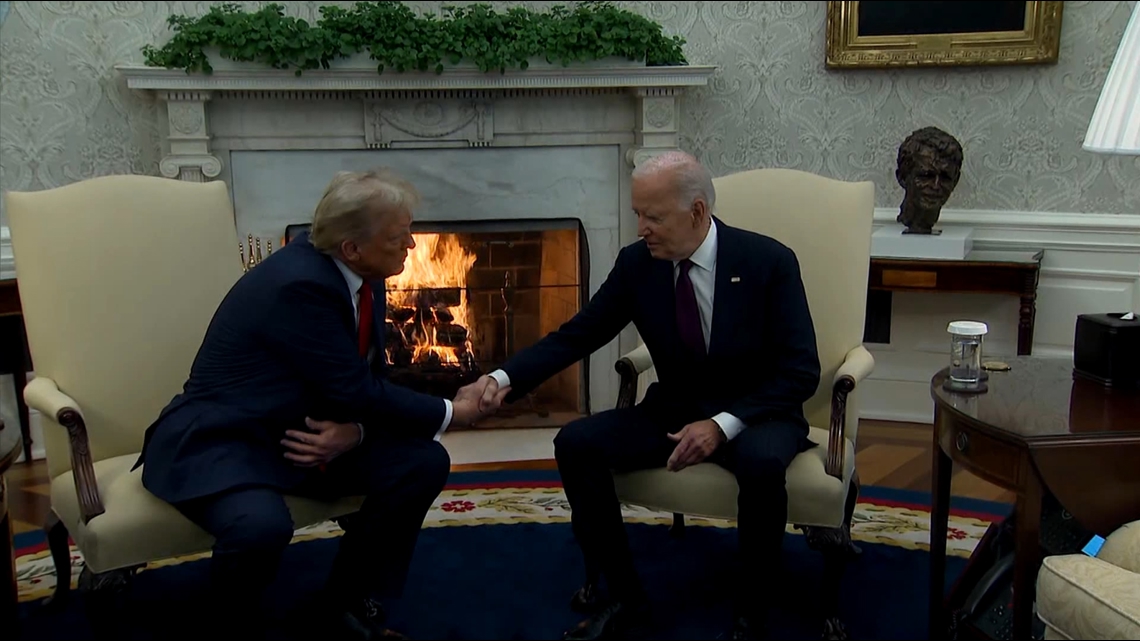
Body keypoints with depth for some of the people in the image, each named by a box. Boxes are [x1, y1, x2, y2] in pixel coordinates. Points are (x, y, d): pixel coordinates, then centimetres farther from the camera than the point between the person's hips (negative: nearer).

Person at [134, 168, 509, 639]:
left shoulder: (362, 277, -2)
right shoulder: (300, 284, -28)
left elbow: (367, 382, 5)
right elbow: (357, 391, -24)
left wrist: (354, 431, -17)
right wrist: (451, 413, -12)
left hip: (308, 432, 8)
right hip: (221, 440, -8)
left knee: (424, 462, -9)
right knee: (262, 525, -37)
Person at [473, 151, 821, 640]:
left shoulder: (769, 261, -15)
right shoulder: (636, 262, -6)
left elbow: (801, 370, -15)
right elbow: (575, 335, -4)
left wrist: (724, 424, -26)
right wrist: (506, 377, -21)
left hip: (756, 416, -4)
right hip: (672, 412, 4)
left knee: (761, 462, -37)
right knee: (575, 442, -17)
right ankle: (625, 597, -2)